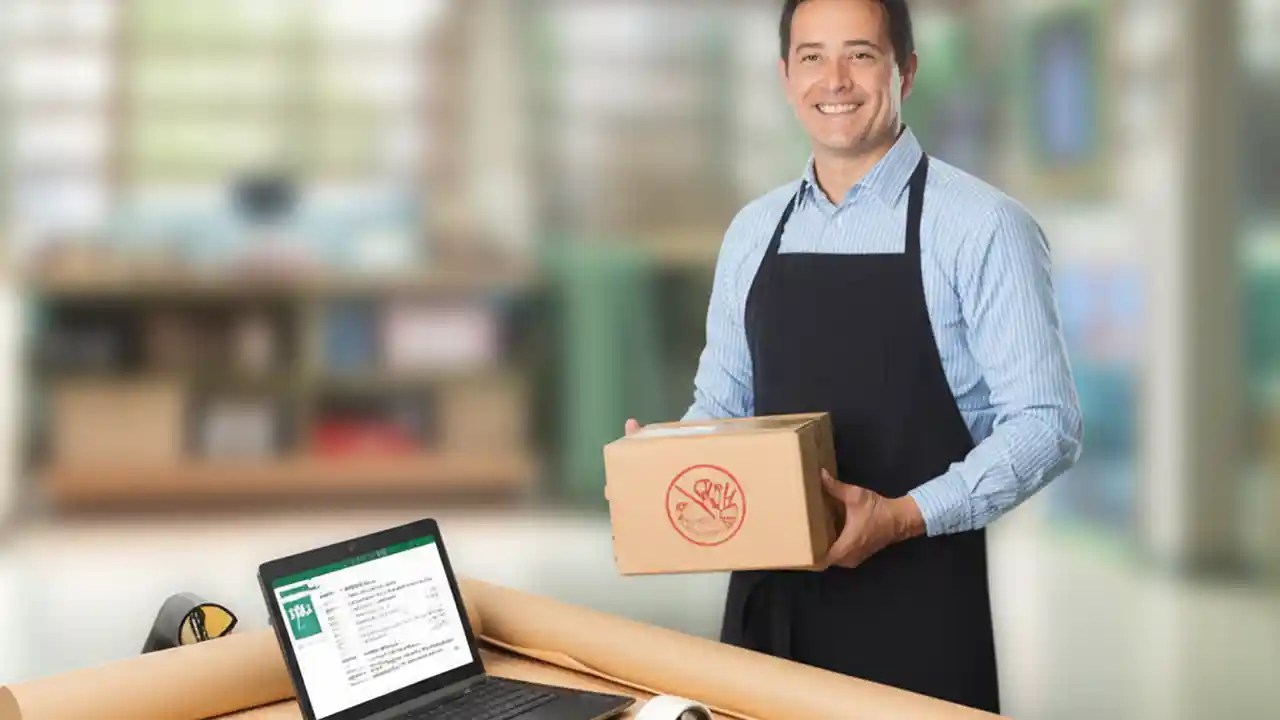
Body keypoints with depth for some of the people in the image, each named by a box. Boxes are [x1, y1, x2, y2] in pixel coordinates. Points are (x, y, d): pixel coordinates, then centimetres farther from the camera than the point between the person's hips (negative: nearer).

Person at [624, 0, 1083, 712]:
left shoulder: (982, 227, -9)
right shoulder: (752, 232, 7)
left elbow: (1045, 424, -11)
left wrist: (904, 518, -21)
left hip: (916, 605, -4)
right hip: (769, 596, 5)